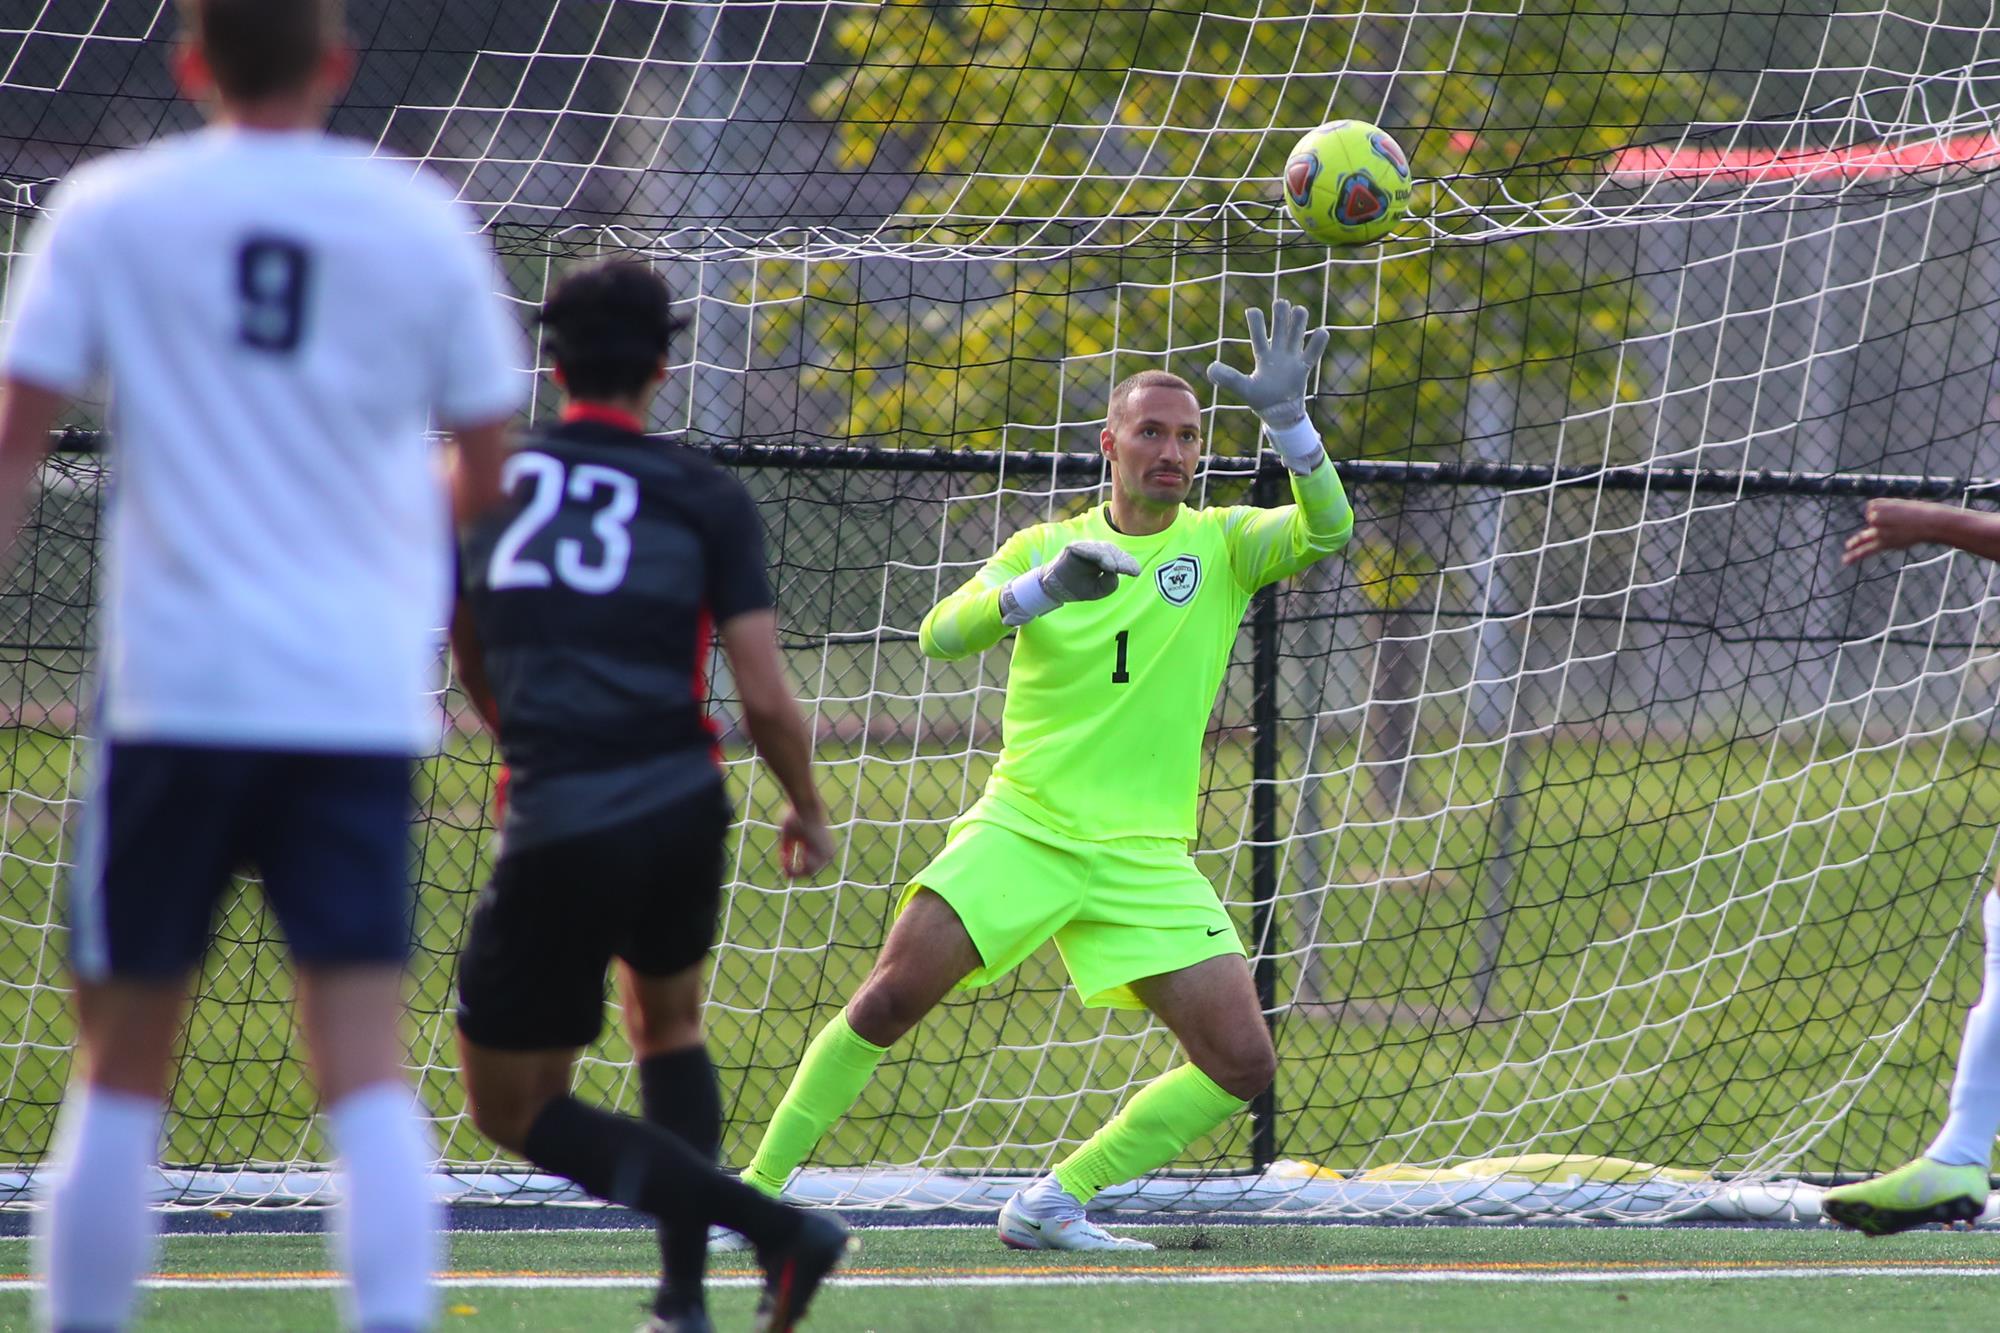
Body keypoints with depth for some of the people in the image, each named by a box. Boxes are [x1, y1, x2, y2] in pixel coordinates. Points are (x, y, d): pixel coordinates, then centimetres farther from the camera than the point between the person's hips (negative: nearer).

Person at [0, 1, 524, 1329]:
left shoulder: (108, 211, 2)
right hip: (365, 696, 1)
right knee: (366, 1062, -4)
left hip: (175, 688, -1)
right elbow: (487, 466, 14)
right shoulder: (420, 221, 5)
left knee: (125, 1063, 9)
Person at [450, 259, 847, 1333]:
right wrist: (807, 812, 17)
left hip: (556, 830, -2)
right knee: (667, 1021, 31)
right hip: (681, 809, 2)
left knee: (512, 1105, 6)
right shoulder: (705, 500, 3)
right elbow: (765, 699, -2)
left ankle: (773, 1228, -9)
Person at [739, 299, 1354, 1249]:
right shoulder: (1045, 545, 6)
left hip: (1144, 859, 1)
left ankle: (1052, 1204, 3)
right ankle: (757, 1188, -6)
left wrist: (1284, 418, -29)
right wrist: (1043, 588, -26)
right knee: (891, 997, -18)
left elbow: (1325, 531, -14)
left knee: (1243, 1064, -10)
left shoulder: (1222, 545, 4)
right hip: (1021, 827, -1)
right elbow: (940, 635, -8)